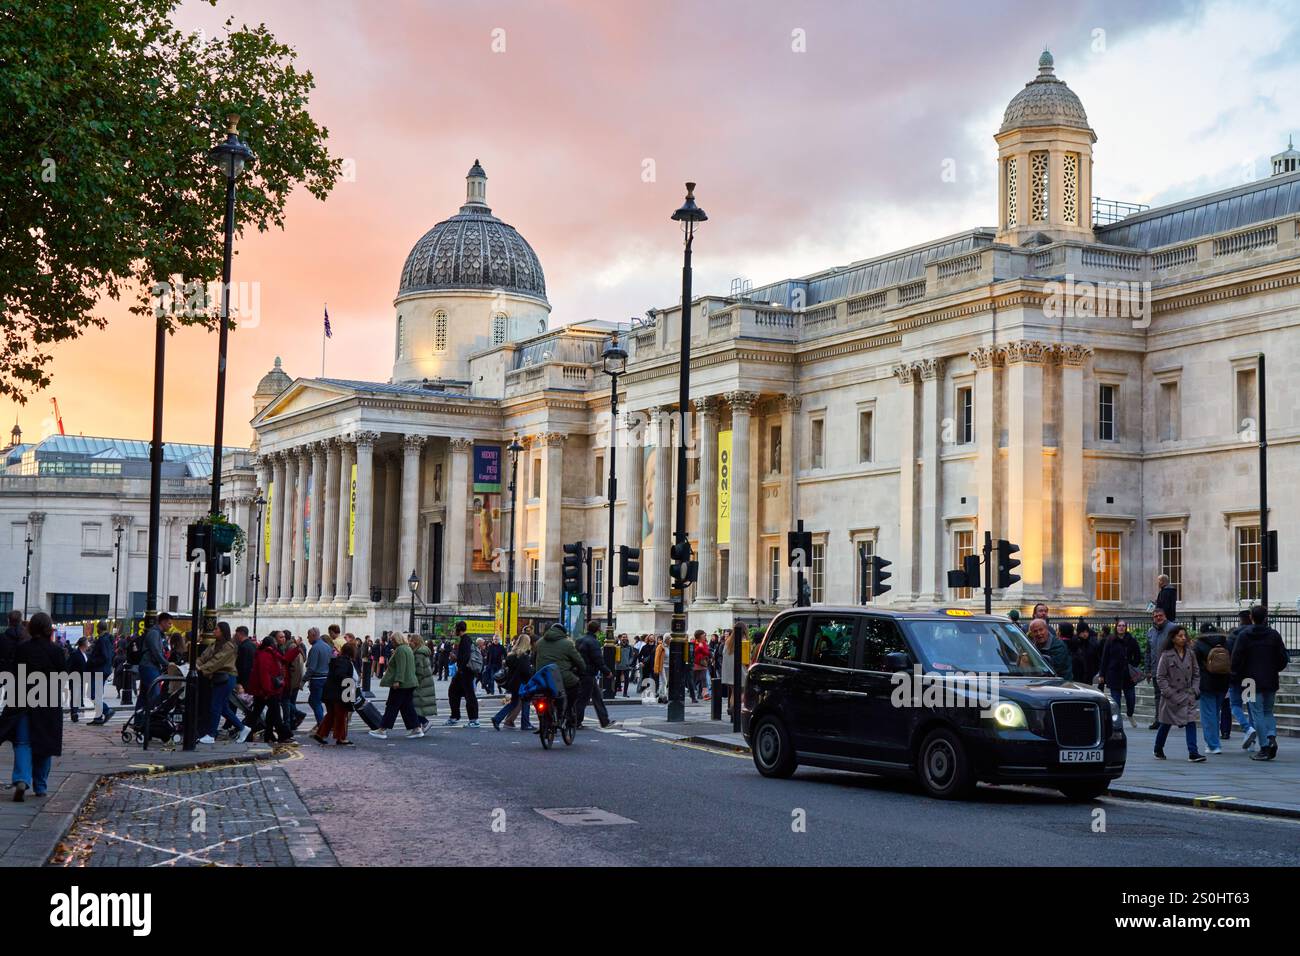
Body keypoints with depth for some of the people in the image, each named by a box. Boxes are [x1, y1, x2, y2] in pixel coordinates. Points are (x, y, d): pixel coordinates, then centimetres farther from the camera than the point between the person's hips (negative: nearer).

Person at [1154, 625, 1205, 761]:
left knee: (1191, 722, -11)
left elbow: (1196, 674, 13)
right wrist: (1168, 693, -12)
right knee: (1165, 724, 9)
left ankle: (1193, 753, -14)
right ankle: (1158, 750, 28)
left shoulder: (1190, 654, 5)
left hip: (1188, 696, 3)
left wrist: (1194, 690, 1)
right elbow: (1160, 677, -6)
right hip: (1171, 696, -3)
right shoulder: (1166, 655, -7)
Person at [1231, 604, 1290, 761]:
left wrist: (1238, 673, 10)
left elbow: (1236, 659, -8)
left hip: (1253, 681, -3)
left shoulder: (1244, 636, -6)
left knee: (1257, 713, 0)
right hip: (1271, 681, 3)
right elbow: (1283, 659, 2)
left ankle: (1264, 748, -4)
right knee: (1268, 711, 17)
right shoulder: (1274, 635, 1)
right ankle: (1272, 737, -7)